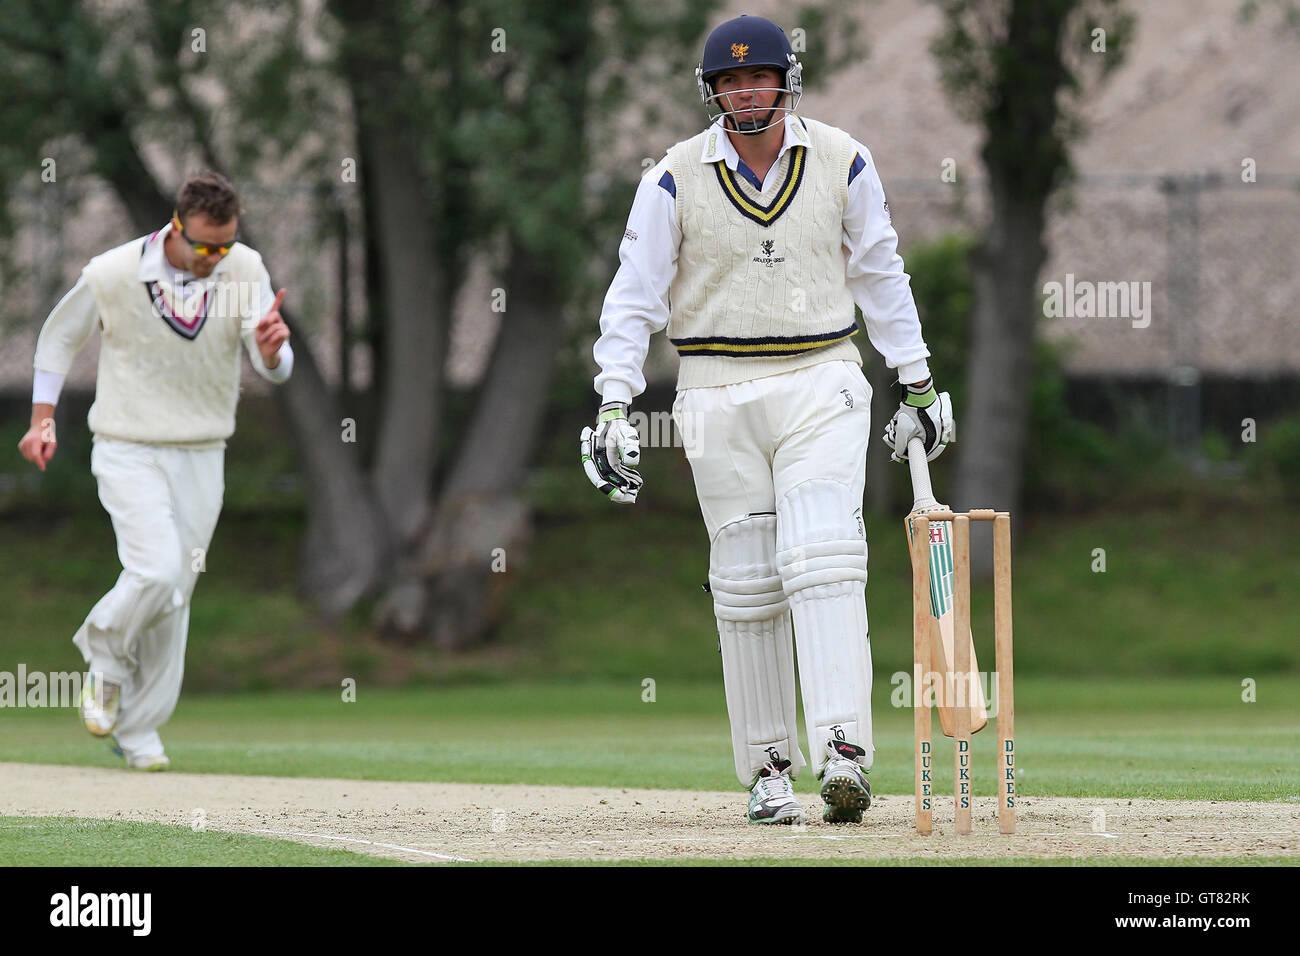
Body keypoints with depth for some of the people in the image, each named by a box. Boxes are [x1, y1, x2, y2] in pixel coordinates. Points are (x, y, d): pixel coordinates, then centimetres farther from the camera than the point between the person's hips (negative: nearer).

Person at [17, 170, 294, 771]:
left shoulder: (244, 271, -9)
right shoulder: (111, 274, -14)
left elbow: (275, 369, -17)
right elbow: (60, 335, 5)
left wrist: (271, 348, -41)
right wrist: (43, 418, 3)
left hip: (202, 459, 3)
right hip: (128, 451, -3)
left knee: (174, 596, 8)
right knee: (158, 570, -22)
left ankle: (137, 730, 22)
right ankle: (106, 658, 8)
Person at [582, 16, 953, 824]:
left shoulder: (843, 163, 3)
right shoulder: (676, 179, -1)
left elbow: (880, 273, 13)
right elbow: (636, 296, 1)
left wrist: (919, 383, 14)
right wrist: (614, 406, -8)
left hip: (822, 384, 0)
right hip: (719, 393, 0)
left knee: (823, 563, -16)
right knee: (746, 586, 2)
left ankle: (843, 751, -26)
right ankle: (768, 770, 10)